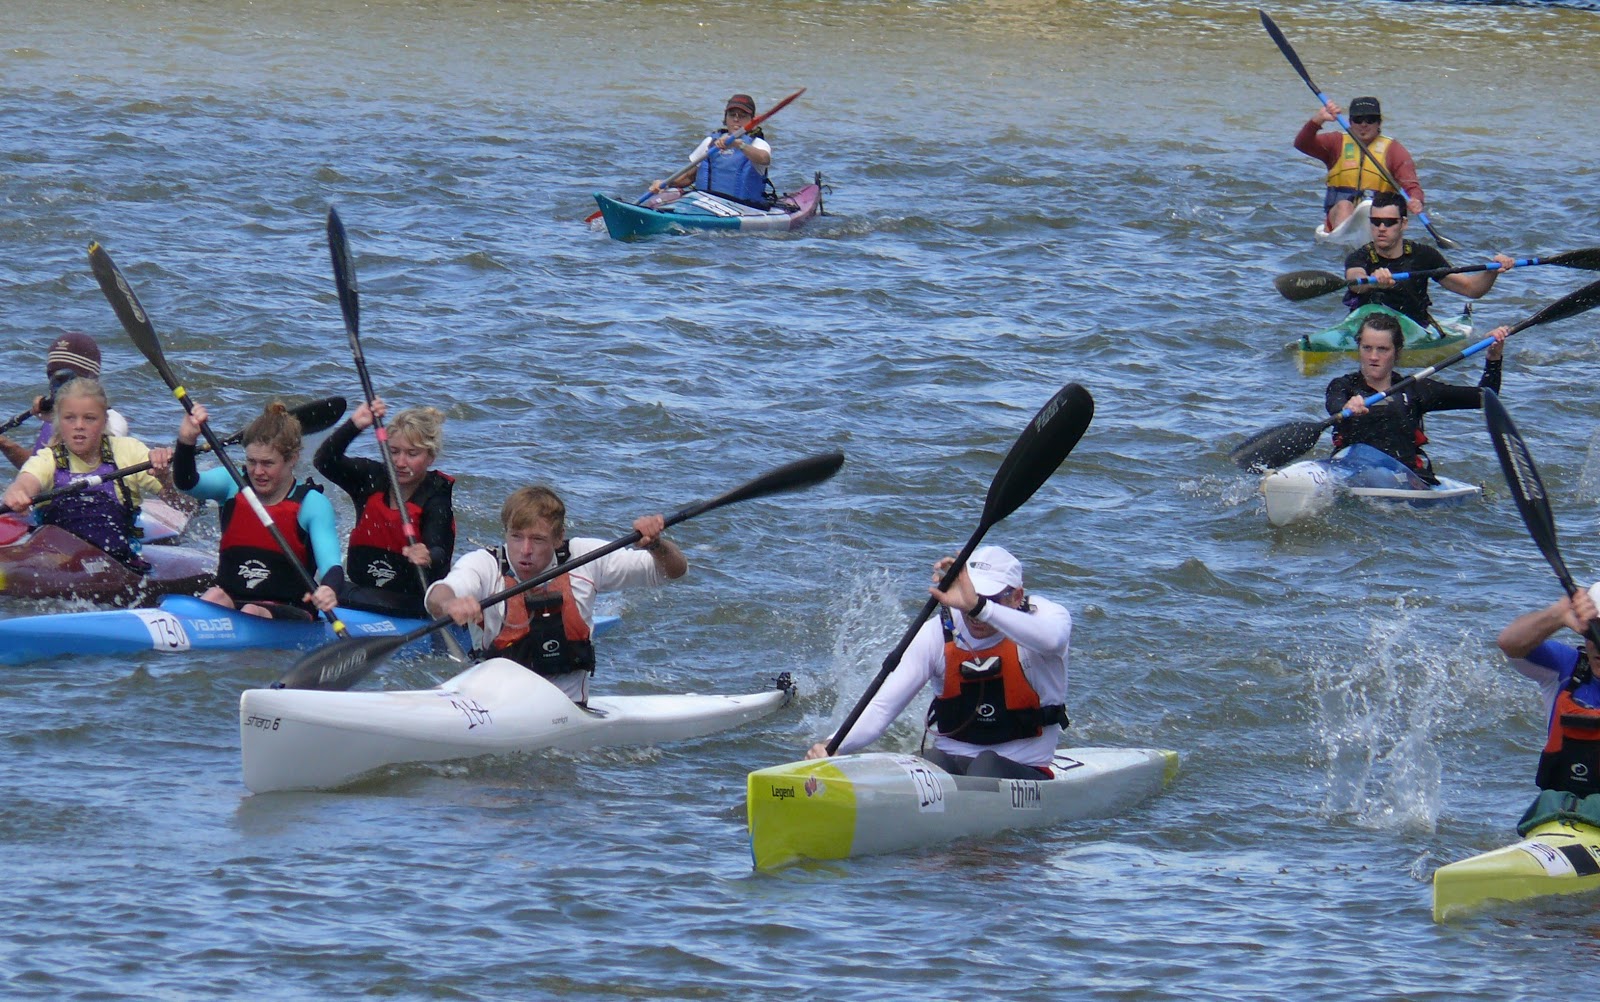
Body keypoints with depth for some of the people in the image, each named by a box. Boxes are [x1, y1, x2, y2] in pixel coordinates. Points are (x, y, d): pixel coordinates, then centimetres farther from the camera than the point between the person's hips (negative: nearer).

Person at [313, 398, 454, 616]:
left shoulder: (436, 499, -7)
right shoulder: (372, 478, 6)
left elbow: (439, 553, -24)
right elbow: (324, 462, -8)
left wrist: (428, 559, -49)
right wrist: (354, 426, -23)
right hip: (358, 590, 4)